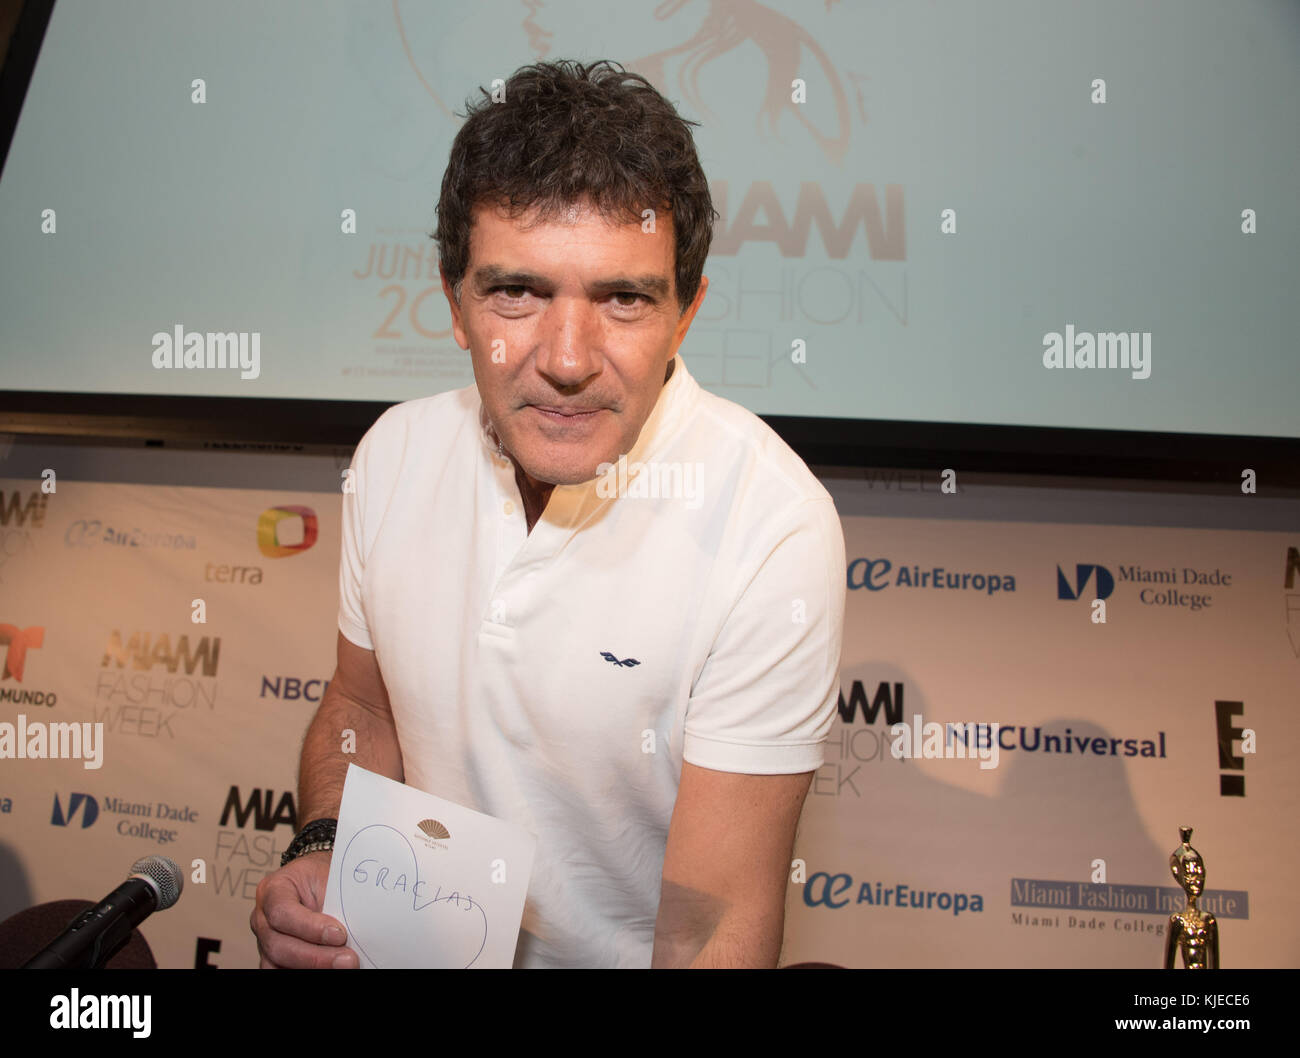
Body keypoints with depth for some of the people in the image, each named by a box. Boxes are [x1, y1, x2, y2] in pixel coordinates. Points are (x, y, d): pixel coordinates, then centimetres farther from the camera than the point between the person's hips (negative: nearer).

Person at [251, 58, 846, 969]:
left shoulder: (772, 530, -24)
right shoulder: (396, 451, -7)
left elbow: (721, 921, -19)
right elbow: (362, 706, 6)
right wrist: (324, 851, -10)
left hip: (627, 953, -2)